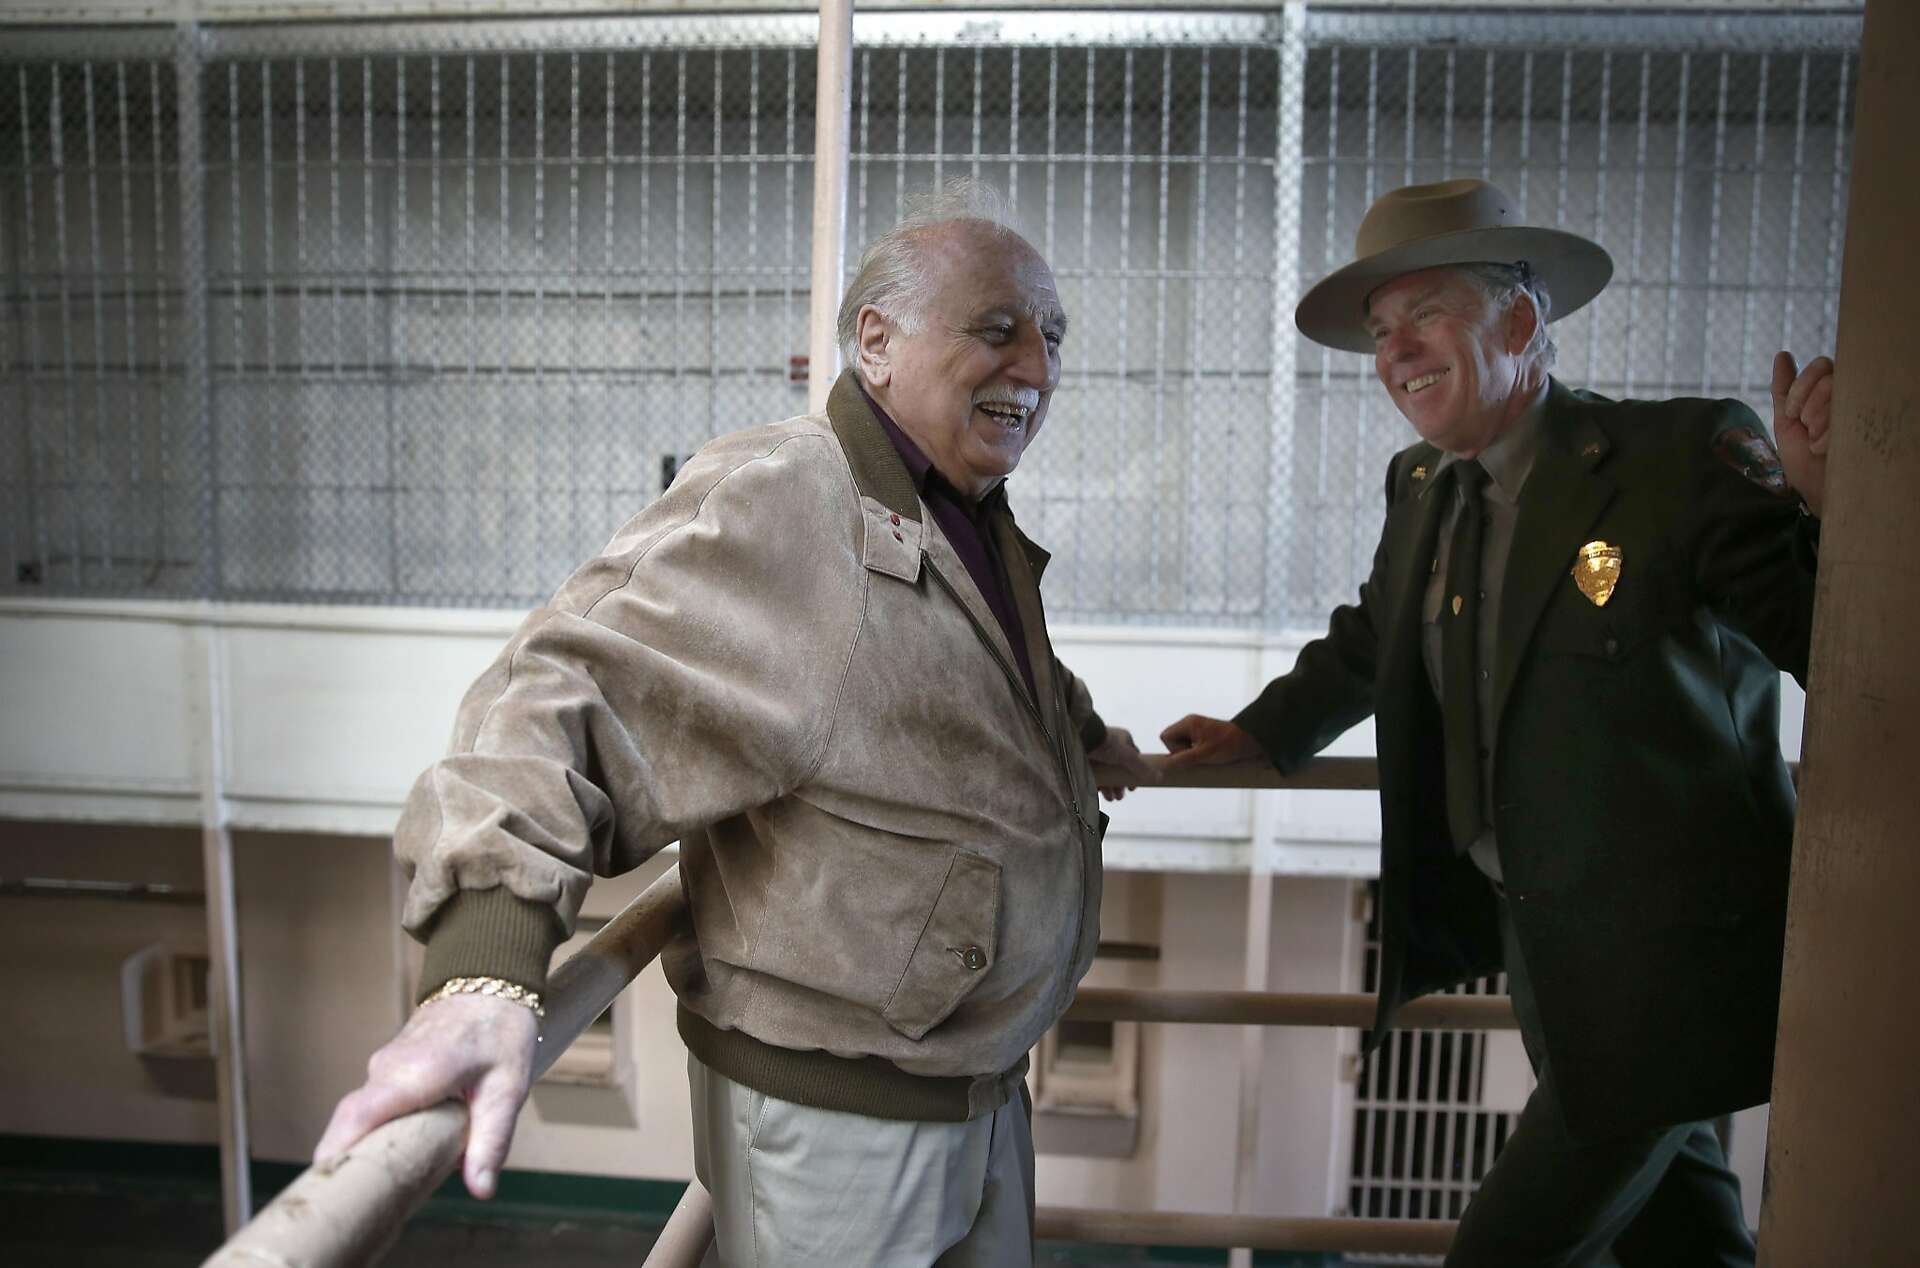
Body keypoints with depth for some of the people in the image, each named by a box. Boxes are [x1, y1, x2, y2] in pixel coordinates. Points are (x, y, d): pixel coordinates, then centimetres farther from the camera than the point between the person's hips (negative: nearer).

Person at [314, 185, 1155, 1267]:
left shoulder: (980, 528, 9)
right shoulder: (774, 500, -21)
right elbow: (574, 689, -31)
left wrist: (1084, 735, 41)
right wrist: (488, 966, -42)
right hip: (832, 1106, -9)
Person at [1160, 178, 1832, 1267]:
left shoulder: (1689, 455, -17)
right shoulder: (1422, 485, 4)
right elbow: (1373, 638, 20)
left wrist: (1821, 502, -36)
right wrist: (1262, 735, 20)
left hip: (1666, 960, -6)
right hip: (1548, 946, 7)